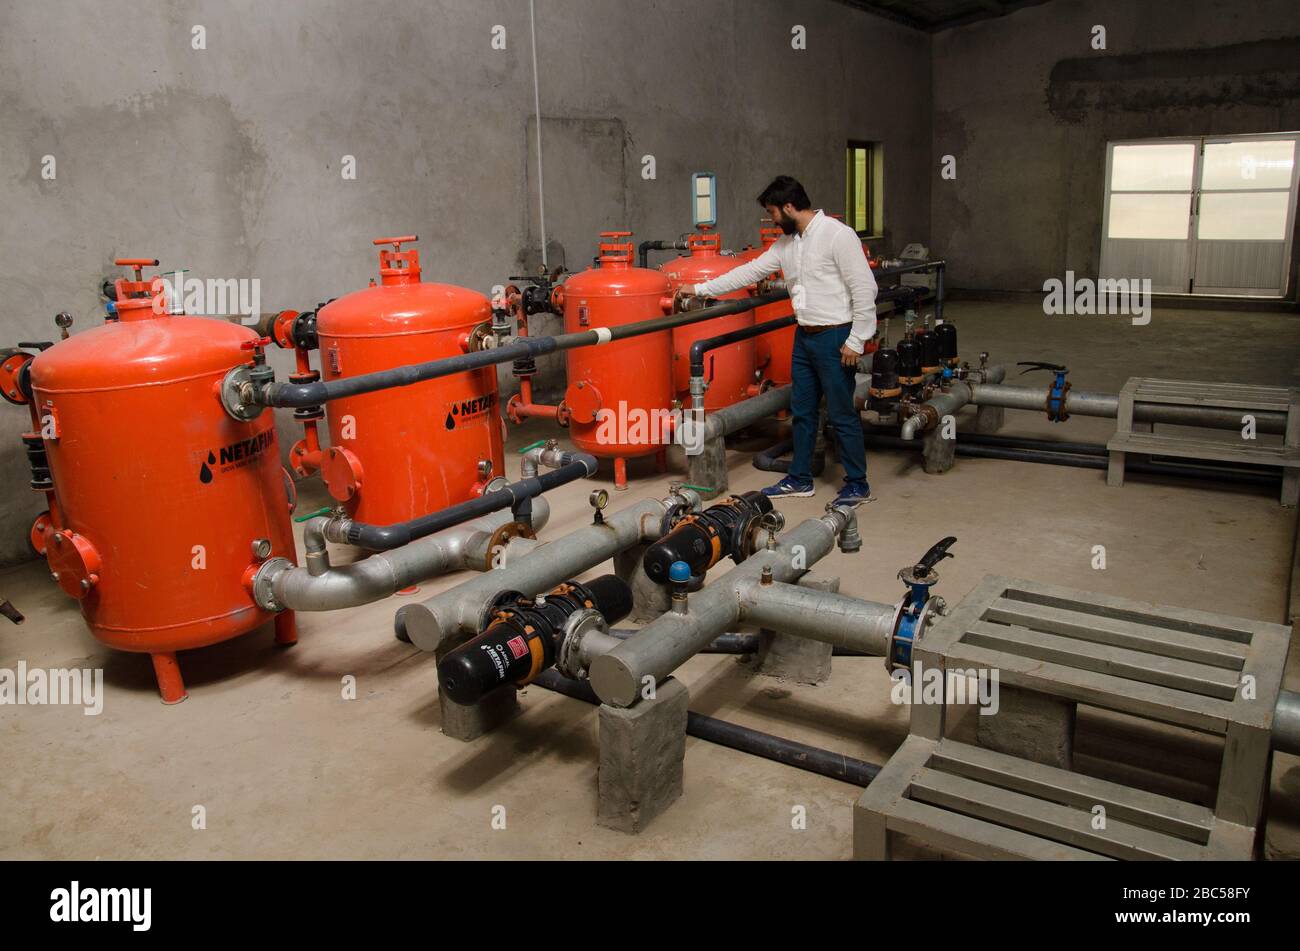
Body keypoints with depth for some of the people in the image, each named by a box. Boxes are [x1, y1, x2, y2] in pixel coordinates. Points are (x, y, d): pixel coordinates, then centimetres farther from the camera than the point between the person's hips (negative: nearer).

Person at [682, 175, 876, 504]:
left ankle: (857, 484, 13)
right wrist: (699, 289, 15)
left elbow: (865, 289, -17)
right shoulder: (787, 242, 9)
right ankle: (800, 480, 26)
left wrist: (856, 340, -18)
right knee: (802, 411, 14)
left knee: (842, 414, 0)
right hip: (805, 337, 8)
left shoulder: (837, 235, -15)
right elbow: (751, 270, 15)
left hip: (835, 338, -8)